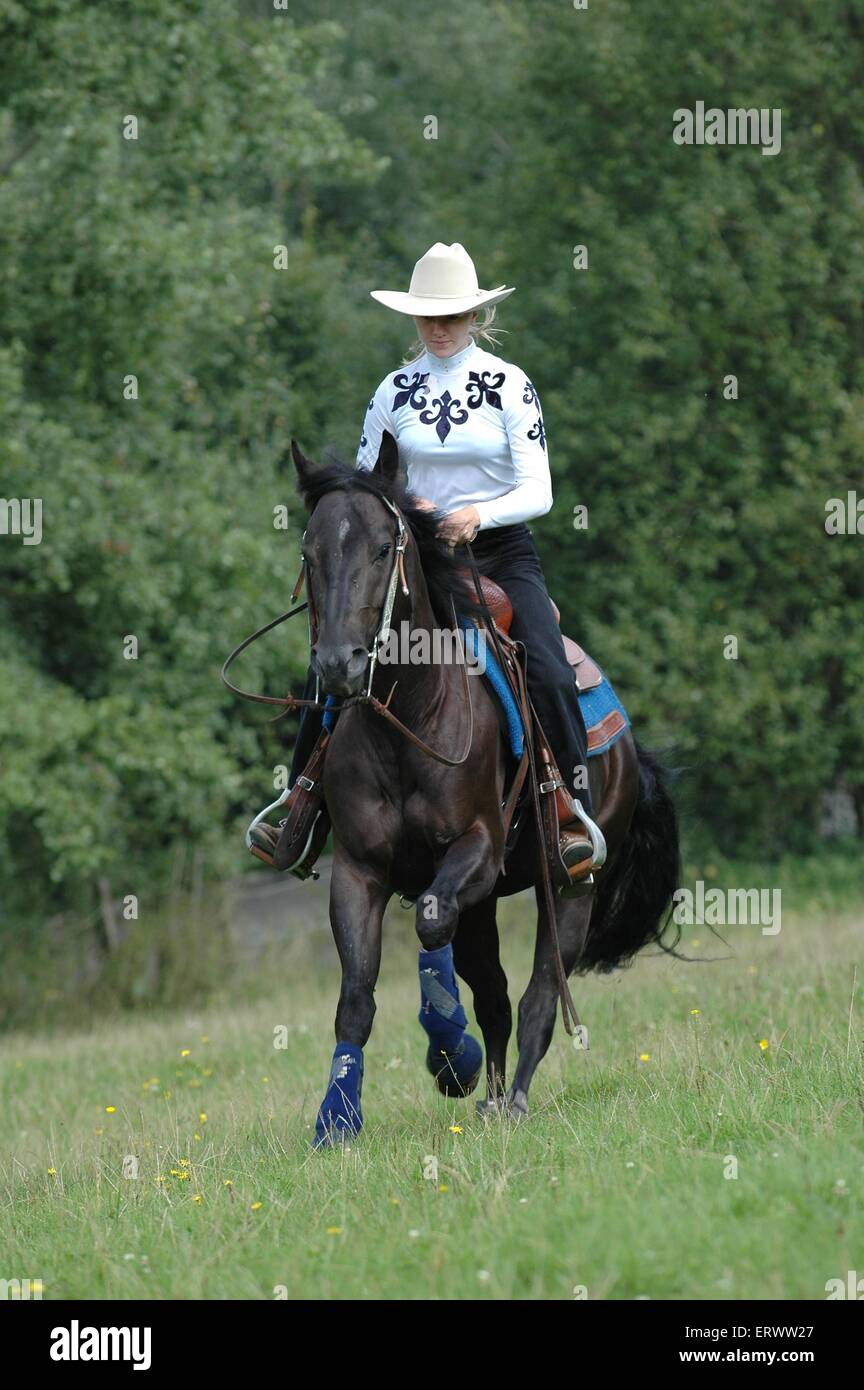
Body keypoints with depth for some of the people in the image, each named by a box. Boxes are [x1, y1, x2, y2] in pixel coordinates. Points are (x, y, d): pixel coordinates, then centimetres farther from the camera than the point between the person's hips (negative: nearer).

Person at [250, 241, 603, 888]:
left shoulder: (510, 385, -2)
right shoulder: (395, 391, 6)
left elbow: (538, 490, -9)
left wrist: (479, 514, -27)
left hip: (501, 549, -2)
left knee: (550, 674, -26)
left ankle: (577, 818, -17)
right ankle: (302, 819, -6)